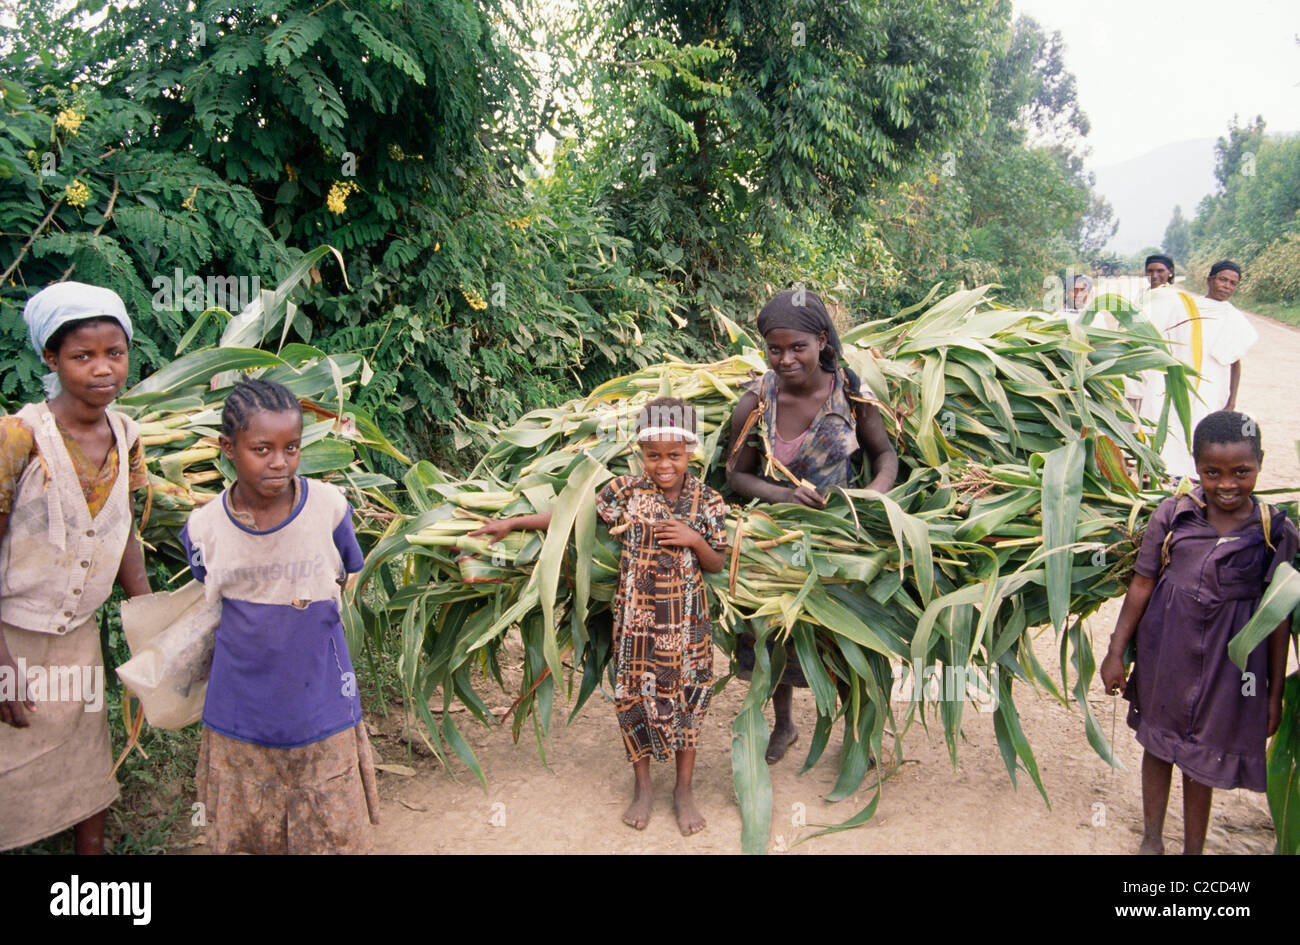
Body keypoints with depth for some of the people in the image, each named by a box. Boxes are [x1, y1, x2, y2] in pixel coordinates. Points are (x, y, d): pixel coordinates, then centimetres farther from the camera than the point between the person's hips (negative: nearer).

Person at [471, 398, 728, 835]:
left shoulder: (708, 502, -5)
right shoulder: (626, 492, -7)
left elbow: (717, 564, 2)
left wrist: (694, 539, -18)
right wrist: (512, 523, -3)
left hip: (687, 622, 1)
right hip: (635, 616, 0)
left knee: (687, 698, 9)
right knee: (636, 697, 10)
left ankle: (684, 789, 27)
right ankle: (642, 785, 30)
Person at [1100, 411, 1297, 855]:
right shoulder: (1172, 514, -8)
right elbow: (1142, 585, -1)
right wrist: (1116, 650, -1)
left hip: (1230, 662, -1)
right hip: (1164, 649, 1)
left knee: (1202, 759, 11)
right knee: (1158, 743, 18)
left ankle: (1194, 847, 32)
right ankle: (1151, 838, 40)